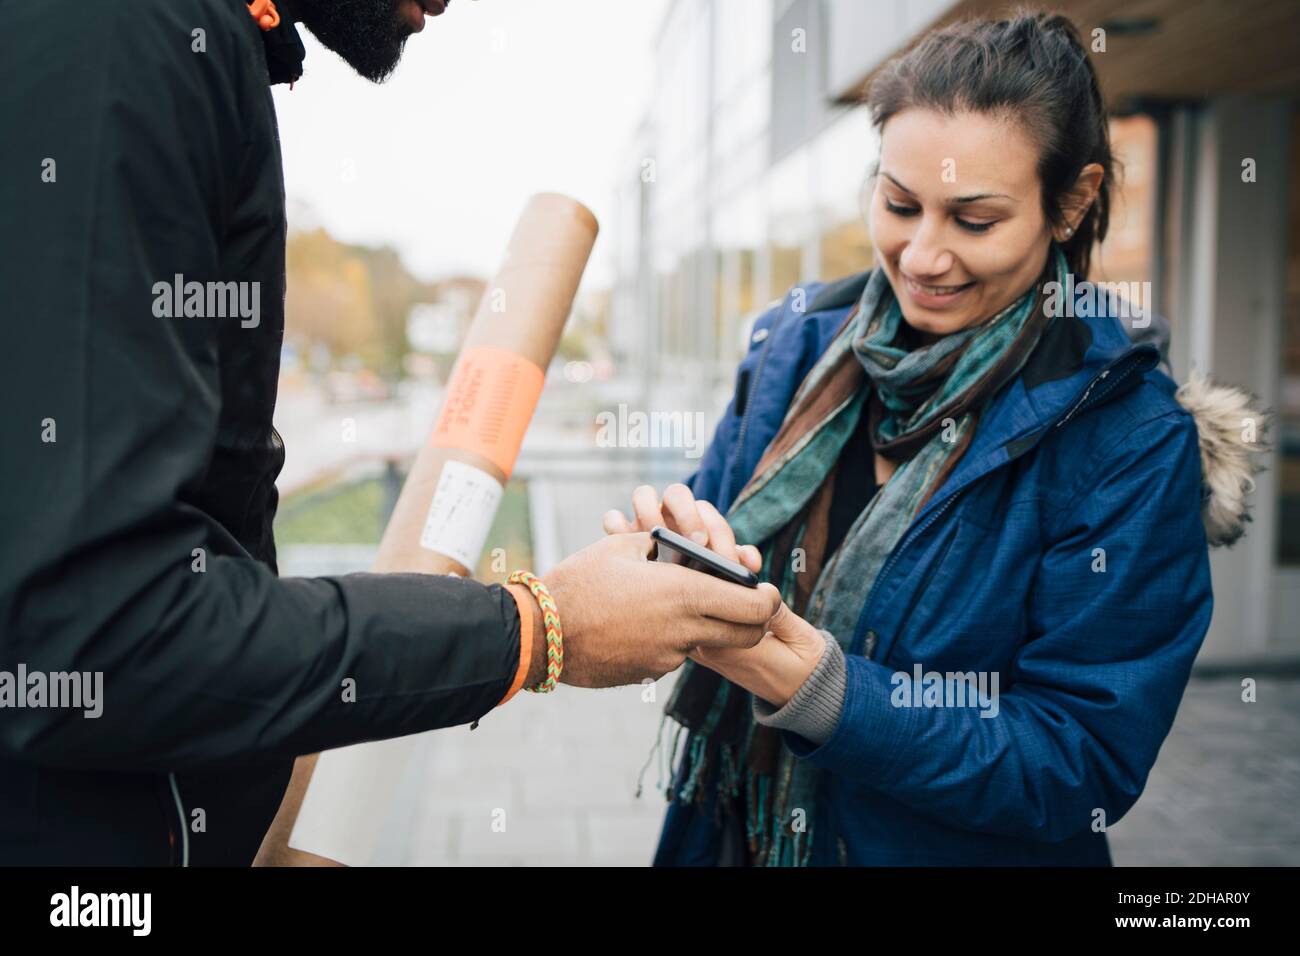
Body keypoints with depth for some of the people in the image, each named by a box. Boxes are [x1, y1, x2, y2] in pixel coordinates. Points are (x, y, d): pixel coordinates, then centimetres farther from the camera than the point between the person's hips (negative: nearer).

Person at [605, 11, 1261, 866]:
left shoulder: (1133, 441, -19)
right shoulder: (801, 344, -7)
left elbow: (1082, 769, -19)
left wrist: (825, 692, -31)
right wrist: (681, 554, -23)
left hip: (963, 844, -4)